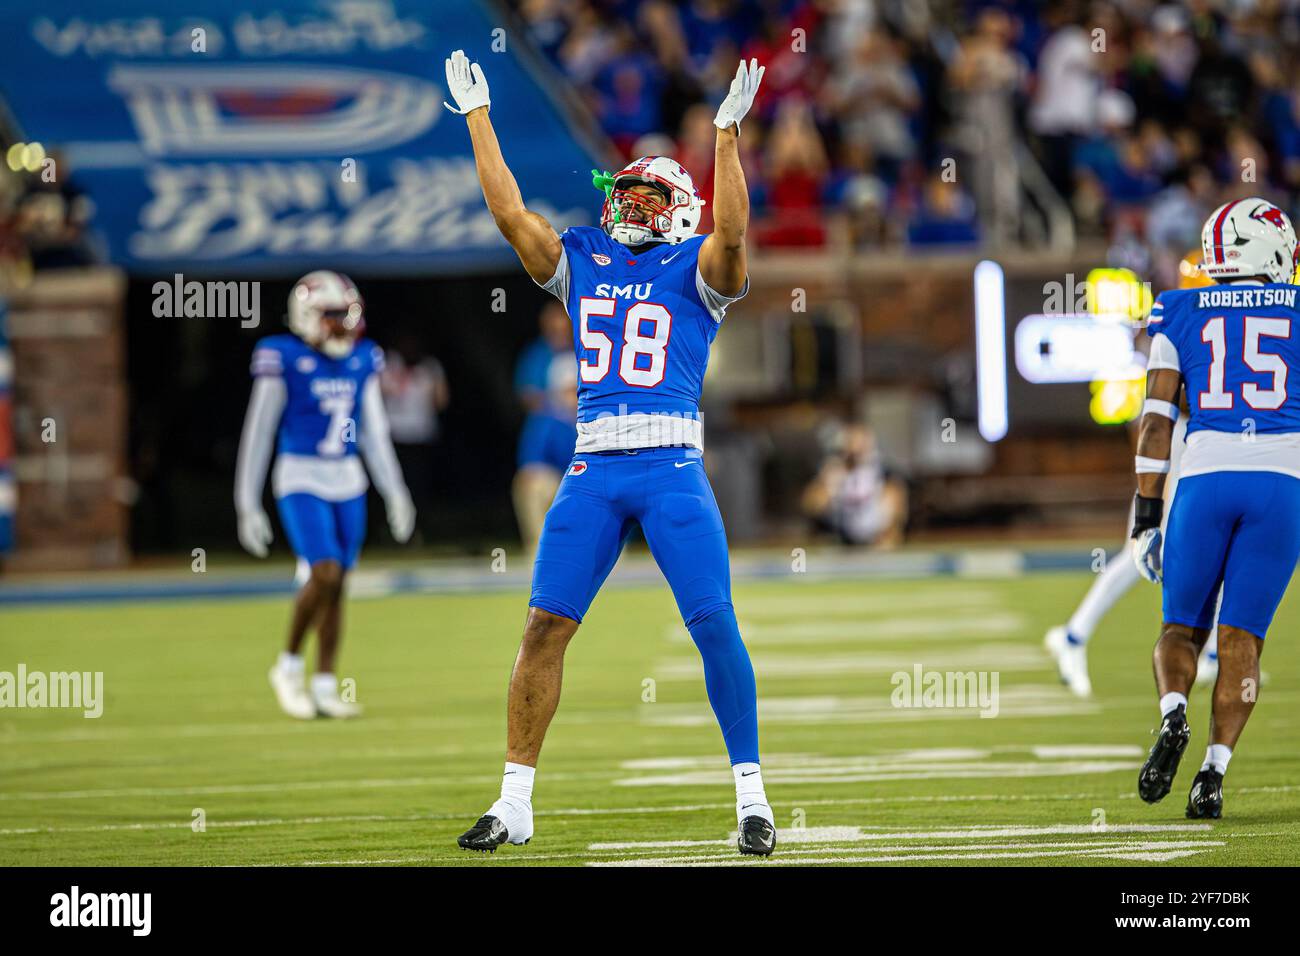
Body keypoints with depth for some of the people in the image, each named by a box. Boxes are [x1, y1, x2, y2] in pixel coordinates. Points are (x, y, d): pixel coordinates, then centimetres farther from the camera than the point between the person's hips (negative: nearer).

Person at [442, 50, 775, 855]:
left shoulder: (696, 269, 6)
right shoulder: (583, 260, 17)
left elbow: (731, 232, -15)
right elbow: (511, 213, 12)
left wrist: (728, 133, -19)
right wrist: (477, 117, 12)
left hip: (673, 468, -4)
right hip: (594, 469, 4)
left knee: (716, 624, -9)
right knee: (545, 627, -1)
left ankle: (751, 794, 1)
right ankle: (516, 803, 5)